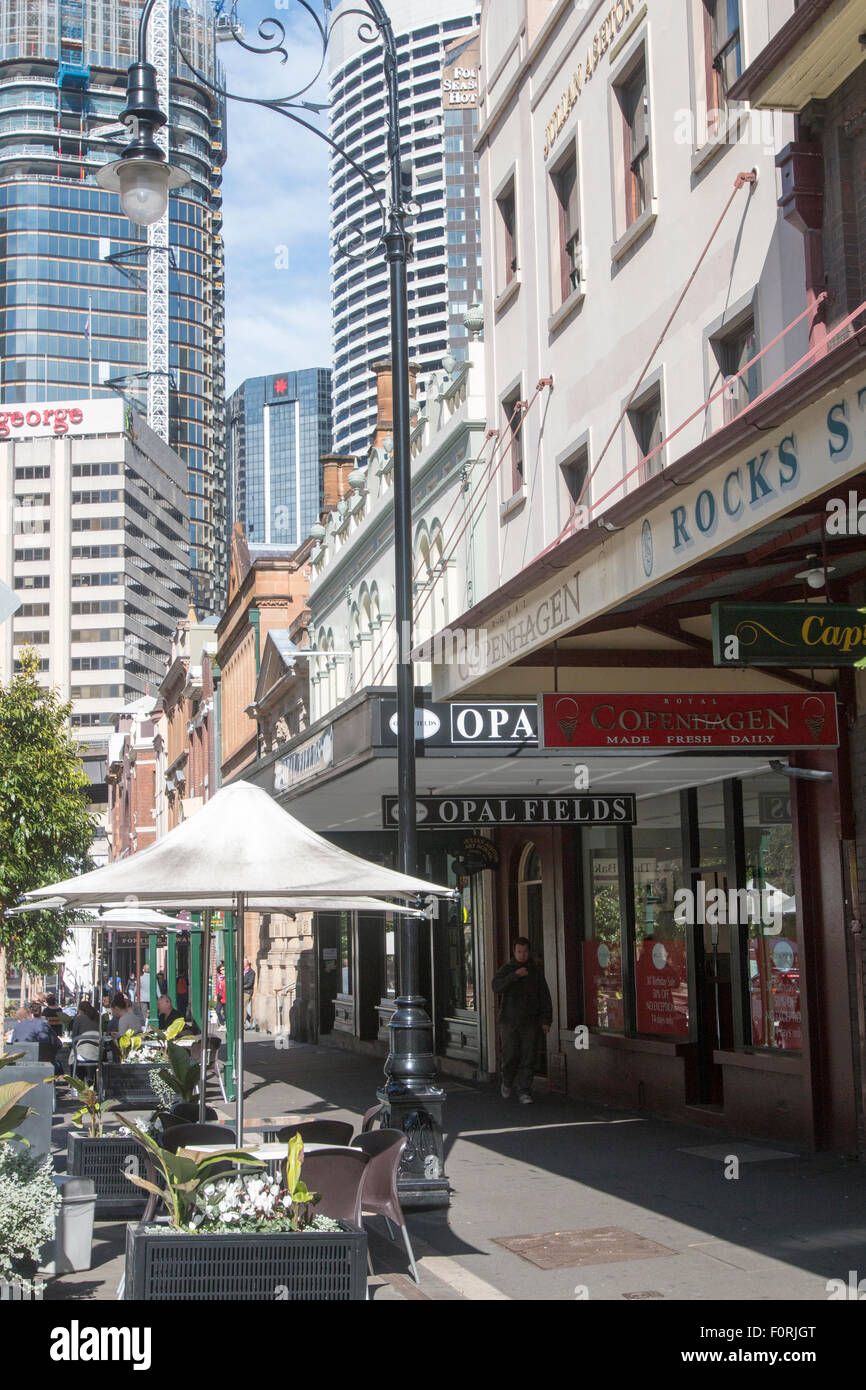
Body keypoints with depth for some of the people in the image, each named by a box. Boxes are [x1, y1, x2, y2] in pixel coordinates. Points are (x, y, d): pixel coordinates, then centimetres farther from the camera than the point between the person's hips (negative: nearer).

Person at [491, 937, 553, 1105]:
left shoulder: (536, 972, 8)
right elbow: (497, 987, -17)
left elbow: (545, 997, 9)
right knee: (510, 1056, -3)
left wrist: (546, 1020, 3)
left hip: (530, 1023, 2)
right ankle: (507, 1083, 24)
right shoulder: (506, 970, 2)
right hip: (509, 1022, -2)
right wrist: (515, 975, -27)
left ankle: (523, 1091, 6)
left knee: (528, 1059, -1)